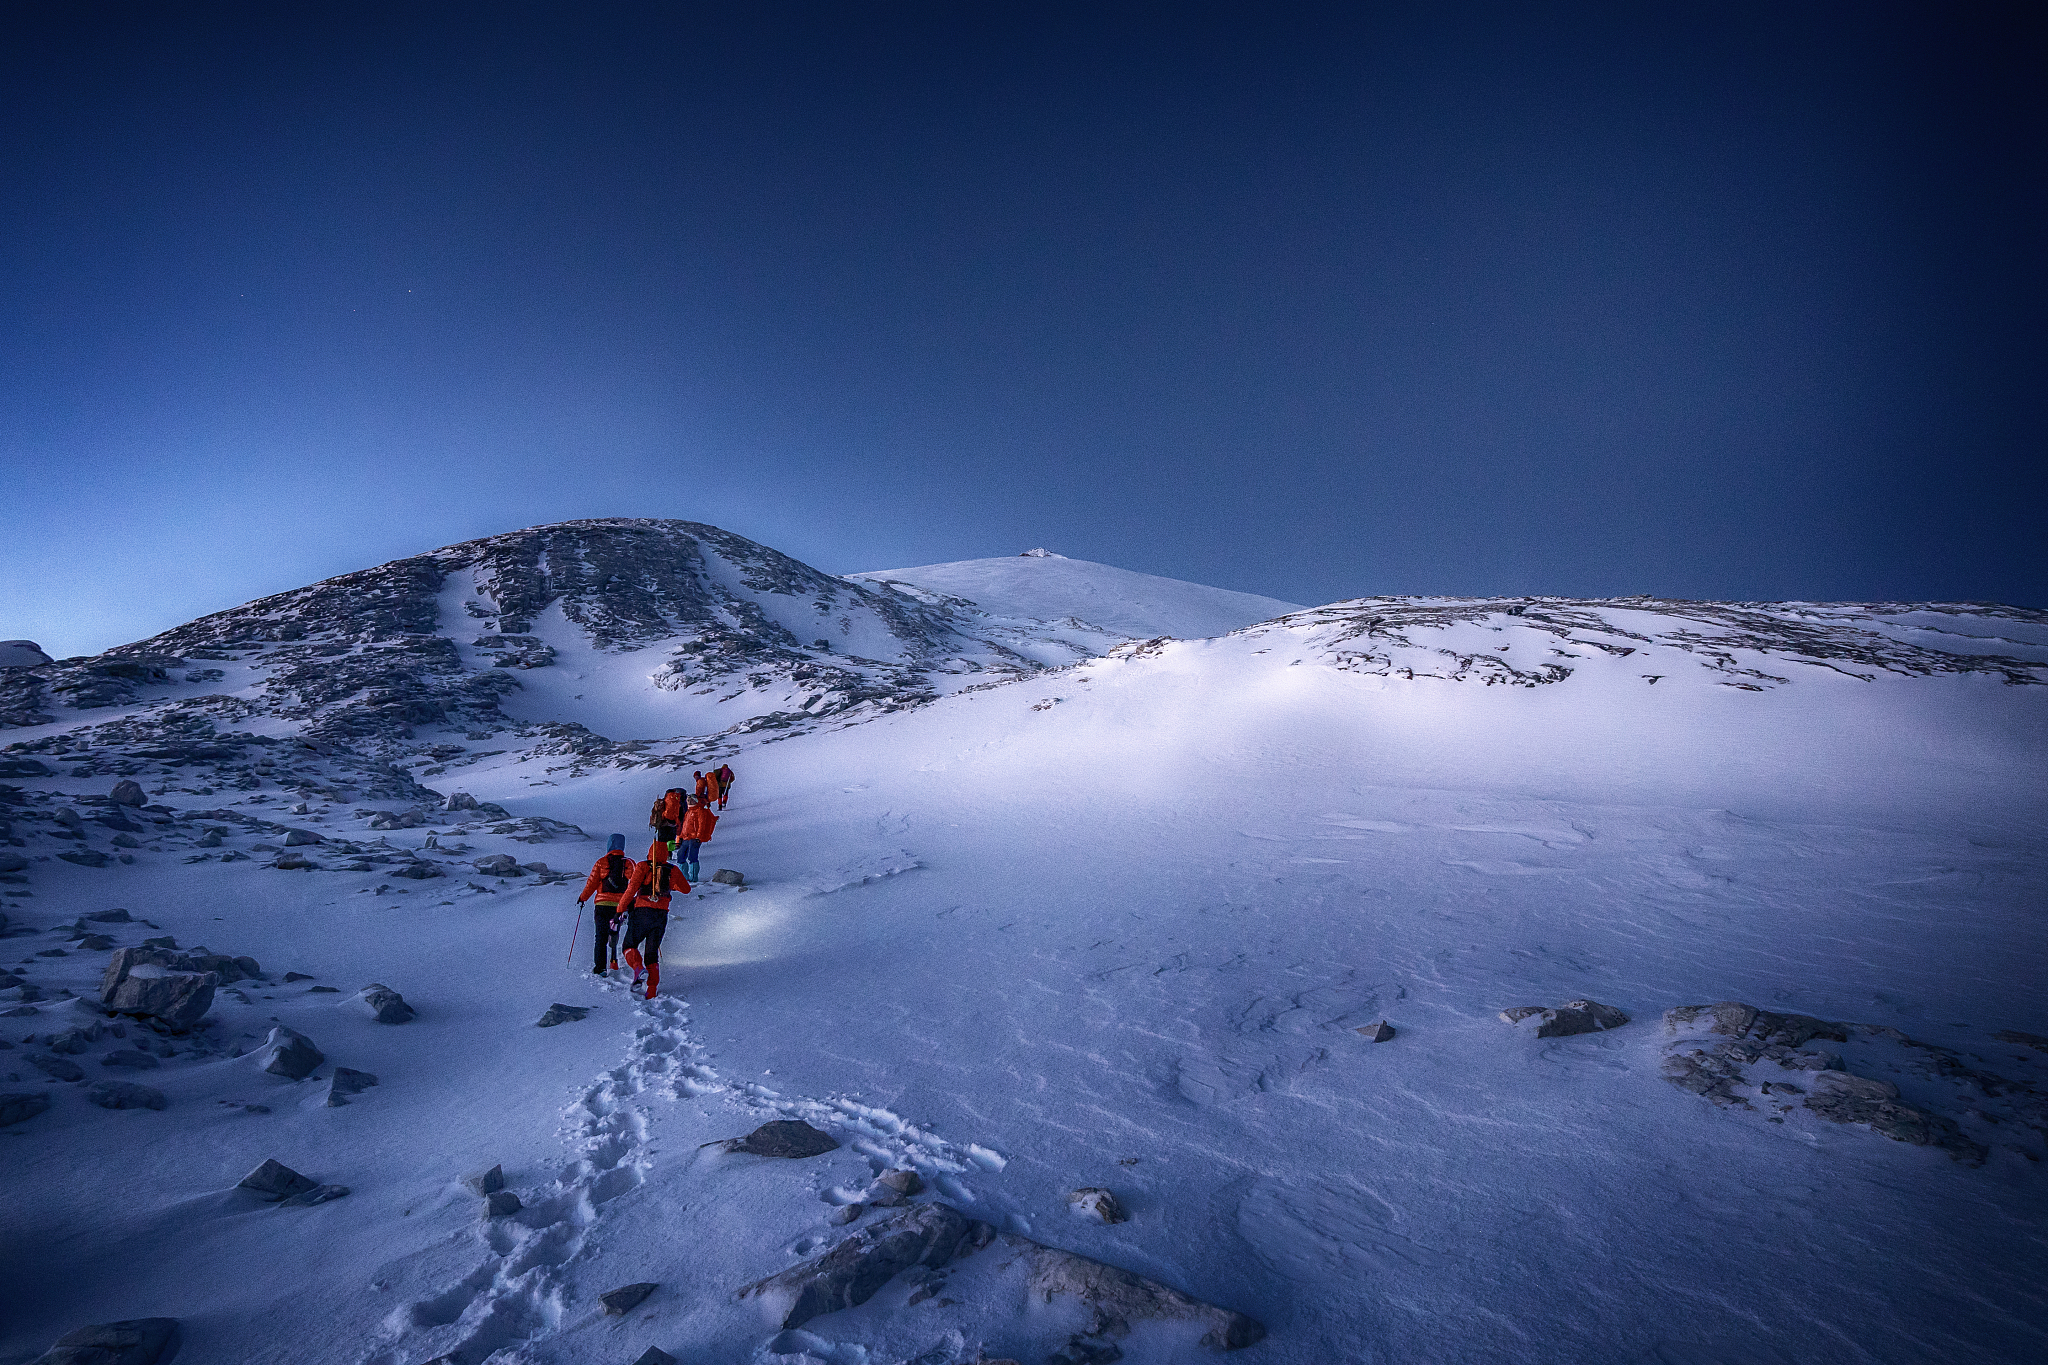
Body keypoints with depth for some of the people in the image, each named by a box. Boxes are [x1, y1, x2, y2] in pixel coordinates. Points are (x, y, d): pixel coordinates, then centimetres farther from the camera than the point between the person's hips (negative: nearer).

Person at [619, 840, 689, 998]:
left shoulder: (642, 867, -2)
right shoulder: (672, 871, 6)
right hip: (662, 915, 3)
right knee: (652, 952, 11)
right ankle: (652, 991, 2)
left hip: (642, 912, -3)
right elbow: (686, 889, 16)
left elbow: (632, 888, -13)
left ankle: (639, 969, -17)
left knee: (629, 945, 13)